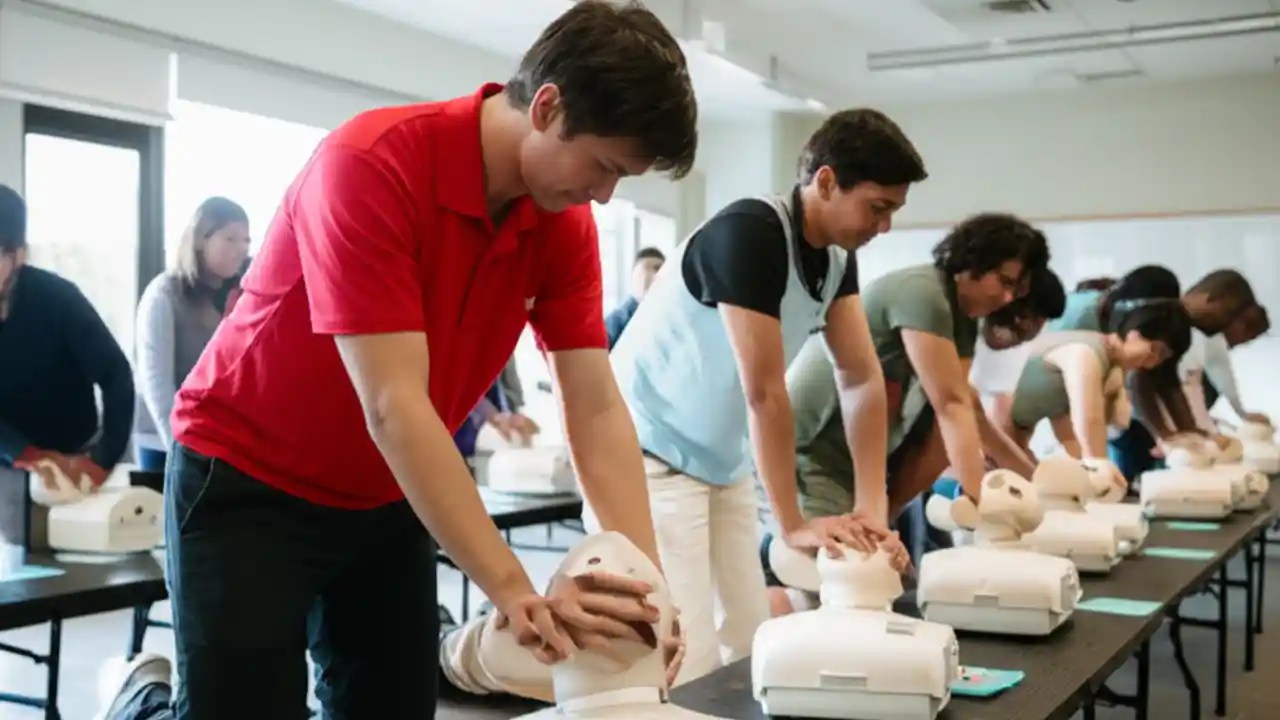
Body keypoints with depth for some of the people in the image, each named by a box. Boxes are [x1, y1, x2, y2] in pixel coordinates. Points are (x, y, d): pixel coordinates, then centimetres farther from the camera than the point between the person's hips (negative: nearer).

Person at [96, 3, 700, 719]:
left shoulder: (565, 220, -8)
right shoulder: (371, 164, -28)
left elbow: (597, 410, -11)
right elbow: (392, 406, -33)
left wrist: (644, 580, -23)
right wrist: (515, 592, -35)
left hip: (388, 495, 6)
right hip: (247, 479, -6)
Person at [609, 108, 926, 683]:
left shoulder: (837, 256, 3)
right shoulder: (747, 233, -23)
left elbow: (863, 379, 0)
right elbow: (764, 393, -25)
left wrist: (873, 508, -8)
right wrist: (793, 525, -21)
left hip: (723, 461, 9)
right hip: (650, 455, -9)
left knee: (751, 643, 8)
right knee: (690, 662, -12)